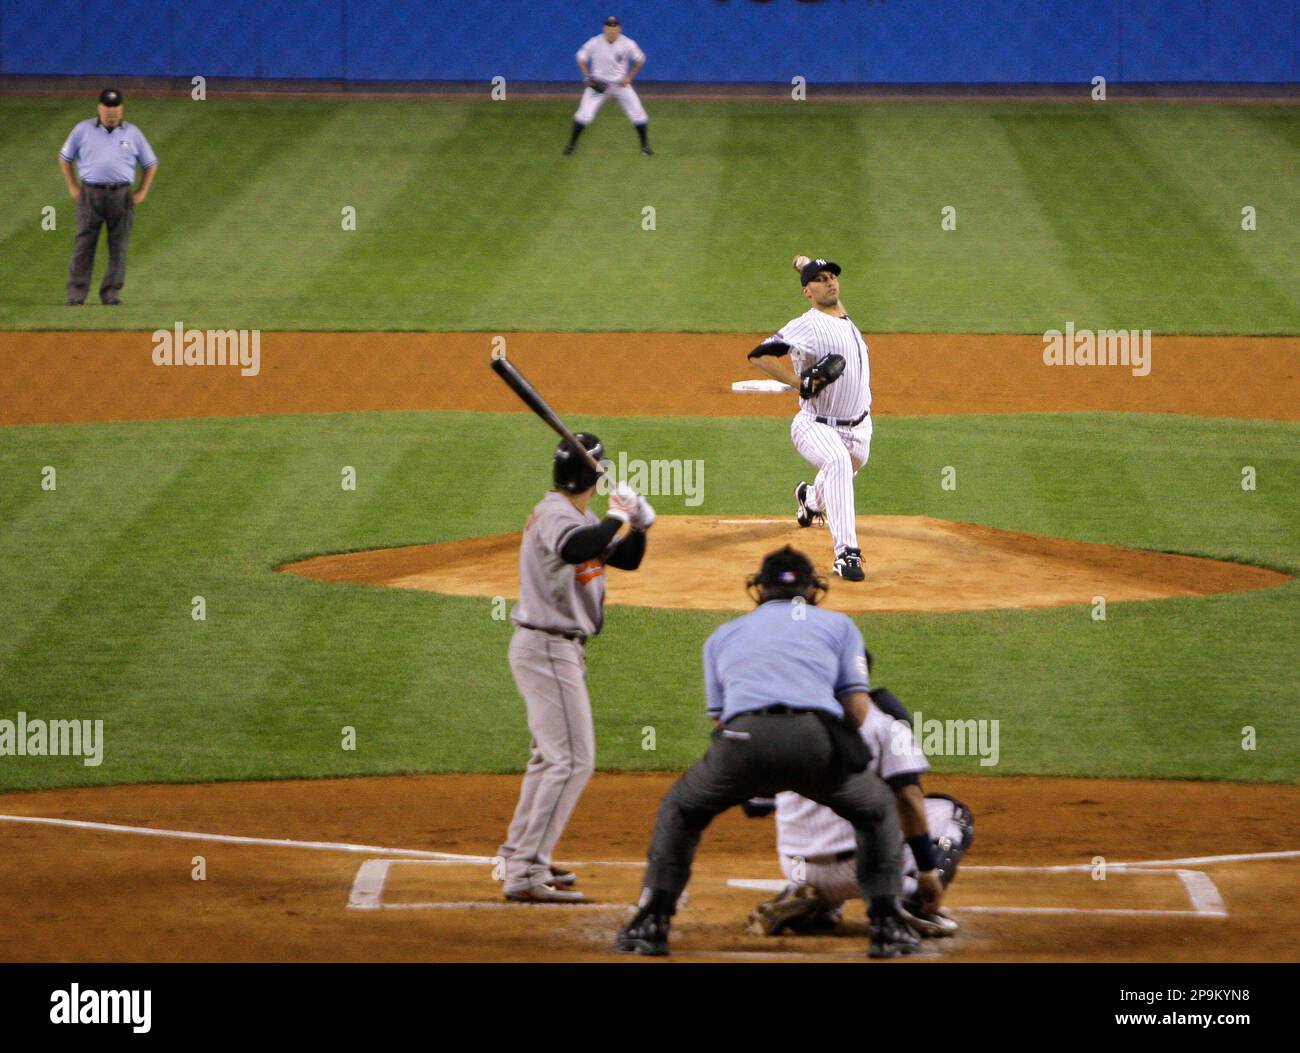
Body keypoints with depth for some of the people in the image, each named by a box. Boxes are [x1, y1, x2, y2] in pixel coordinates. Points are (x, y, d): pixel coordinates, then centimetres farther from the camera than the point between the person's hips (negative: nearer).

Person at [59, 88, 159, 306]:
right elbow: (65, 158, 17)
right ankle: (75, 295, -3)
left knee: (119, 247, 0)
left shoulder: (132, 133, 12)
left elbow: (151, 164, 18)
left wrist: (142, 192, 8)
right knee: (83, 245, -5)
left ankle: (111, 293, 7)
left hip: (121, 196, 1)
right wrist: (72, 188, 8)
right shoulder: (83, 130, 9)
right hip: (90, 195, -1)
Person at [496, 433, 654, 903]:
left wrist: (638, 523, 0)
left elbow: (627, 559, 18)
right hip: (547, 648, -11)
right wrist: (617, 518, -29)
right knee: (573, 761, -14)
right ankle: (526, 874, -19)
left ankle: (519, 856, 35)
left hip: (559, 649, 11)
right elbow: (574, 548, -42)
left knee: (552, 756, 23)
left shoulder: (583, 519, 12)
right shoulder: (555, 515, -19)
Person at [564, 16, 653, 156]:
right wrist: (587, 77, -13)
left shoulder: (628, 44, -15)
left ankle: (645, 145, 16)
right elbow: (581, 58, -1)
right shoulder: (594, 43, -16)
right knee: (584, 114, -11)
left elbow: (640, 59, 1)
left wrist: (629, 77, -9)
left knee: (638, 113, -4)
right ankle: (572, 143, 9)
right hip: (598, 83, -1)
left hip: (620, 83, 1)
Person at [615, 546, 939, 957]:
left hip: (742, 737, 1)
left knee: (680, 810, 28)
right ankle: (887, 924, 15)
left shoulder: (723, 635, 32)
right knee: (877, 810, 27)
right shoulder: (838, 624, 27)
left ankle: (652, 922, 16)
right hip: (817, 738, -1)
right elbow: (857, 709, 16)